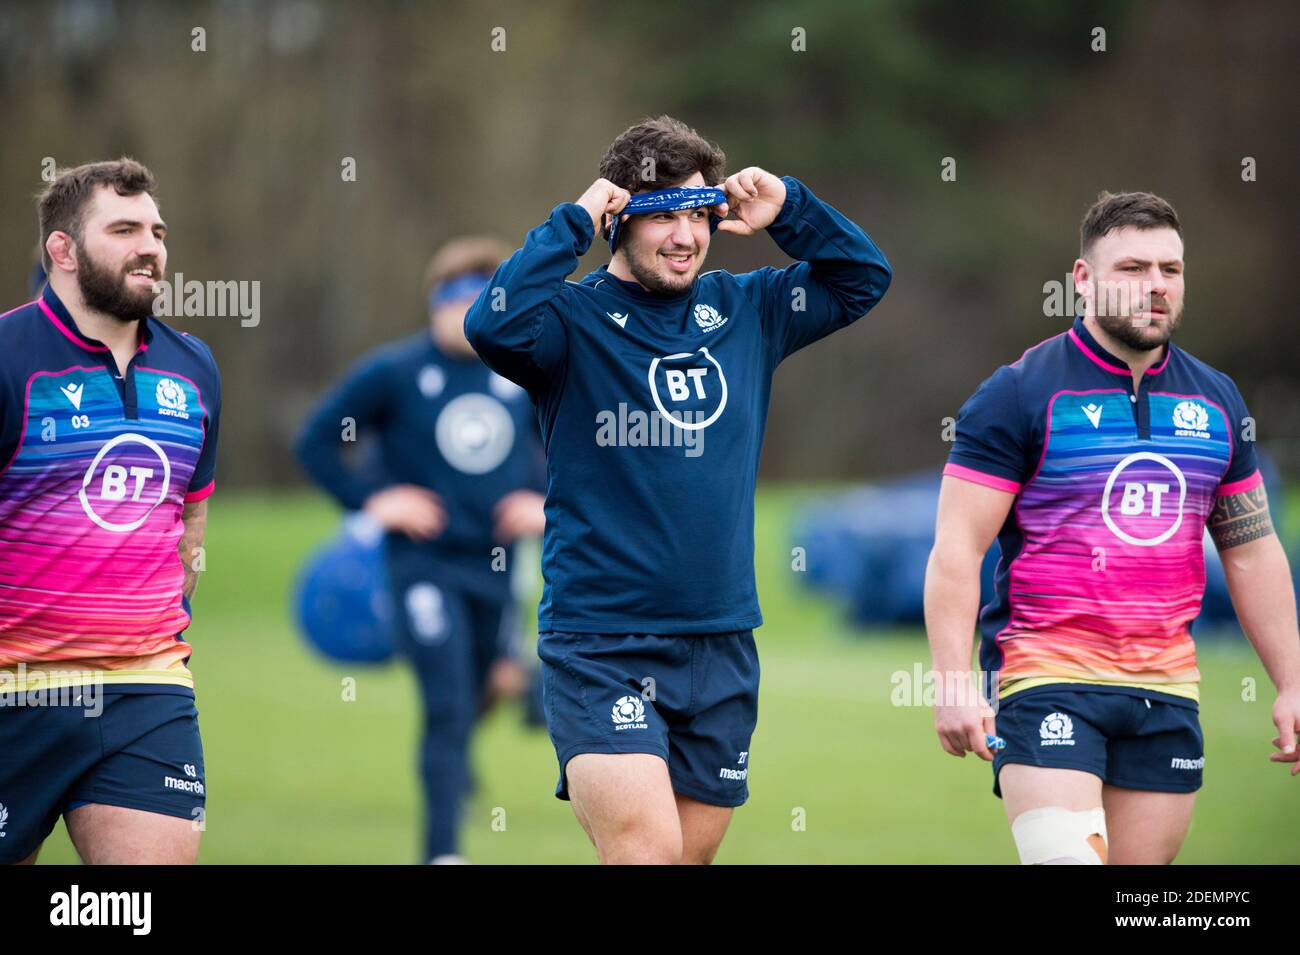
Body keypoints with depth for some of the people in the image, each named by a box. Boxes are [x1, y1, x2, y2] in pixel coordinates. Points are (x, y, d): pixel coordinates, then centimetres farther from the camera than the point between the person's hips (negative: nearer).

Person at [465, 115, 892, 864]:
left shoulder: (744, 312, 11)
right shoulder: (573, 319, -5)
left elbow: (864, 279, 21)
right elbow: (495, 326, -26)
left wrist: (790, 209, 6)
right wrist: (572, 225, -18)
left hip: (722, 648, 6)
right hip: (599, 647, -5)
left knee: (694, 853, 10)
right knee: (648, 850, -21)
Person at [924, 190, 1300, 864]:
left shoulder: (1217, 401, 12)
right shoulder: (1020, 393, -4)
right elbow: (956, 550, -7)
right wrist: (954, 684, -15)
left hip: (1168, 691, 5)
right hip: (1046, 678, -5)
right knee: (1066, 859, -21)